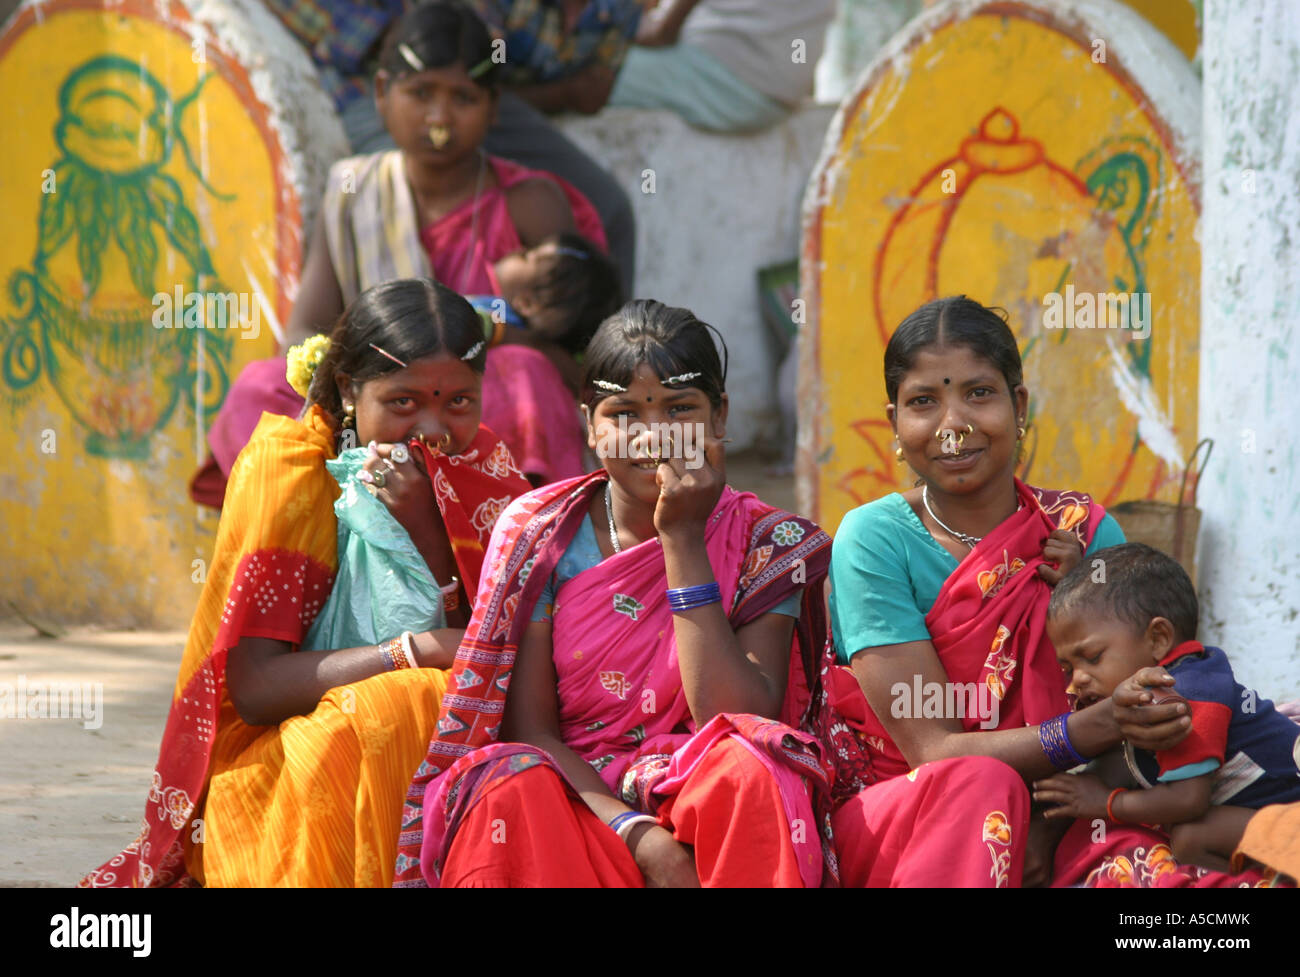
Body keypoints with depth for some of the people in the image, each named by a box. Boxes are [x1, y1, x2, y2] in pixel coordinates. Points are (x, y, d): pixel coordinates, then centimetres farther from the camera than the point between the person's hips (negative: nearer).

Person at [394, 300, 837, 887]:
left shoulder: (765, 545, 1)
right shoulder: (540, 532, 2)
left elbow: (736, 722, -14)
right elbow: (529, 731, -3)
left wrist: (683, 540, -14)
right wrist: (638, 836, -21)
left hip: (700, 808, 0)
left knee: (749, 769, -33)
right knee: (512, 784, -33)